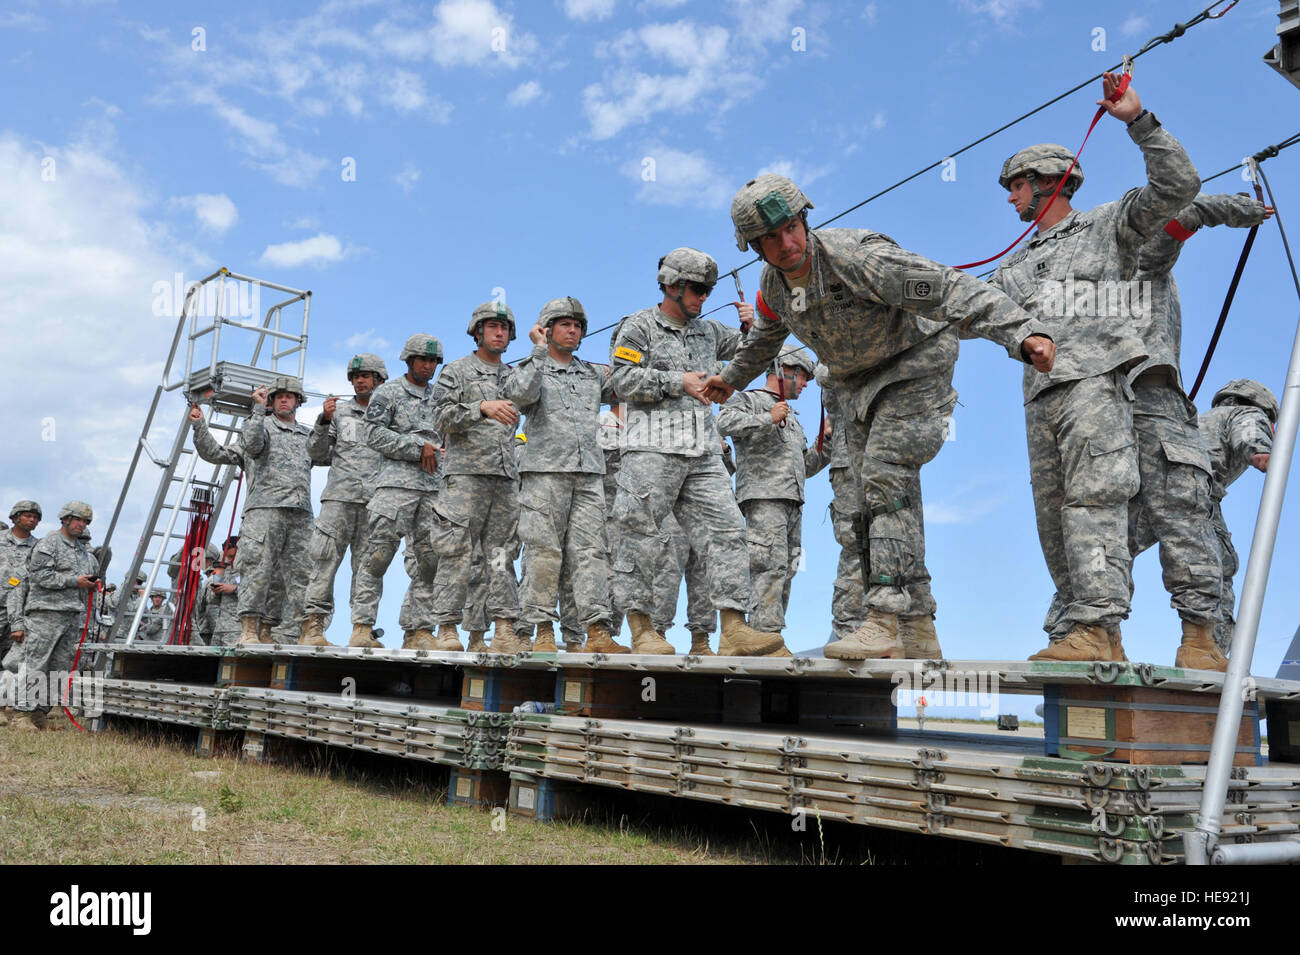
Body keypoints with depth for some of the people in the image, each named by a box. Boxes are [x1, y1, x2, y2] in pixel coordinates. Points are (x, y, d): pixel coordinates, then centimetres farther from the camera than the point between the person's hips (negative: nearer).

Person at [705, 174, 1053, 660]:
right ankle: (917, 625, 11)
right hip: (858, 384, 8)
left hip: (914, 366, -7)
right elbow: (767, 334, 19)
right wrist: (732, 377, 33)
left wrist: (1023, 331, -48)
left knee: (885, 478, -23)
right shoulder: (775, 282, -6)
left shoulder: (855, 256, -29)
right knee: (880, 496, 4)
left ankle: (885, 619, -24)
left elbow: (953, 291, -37)